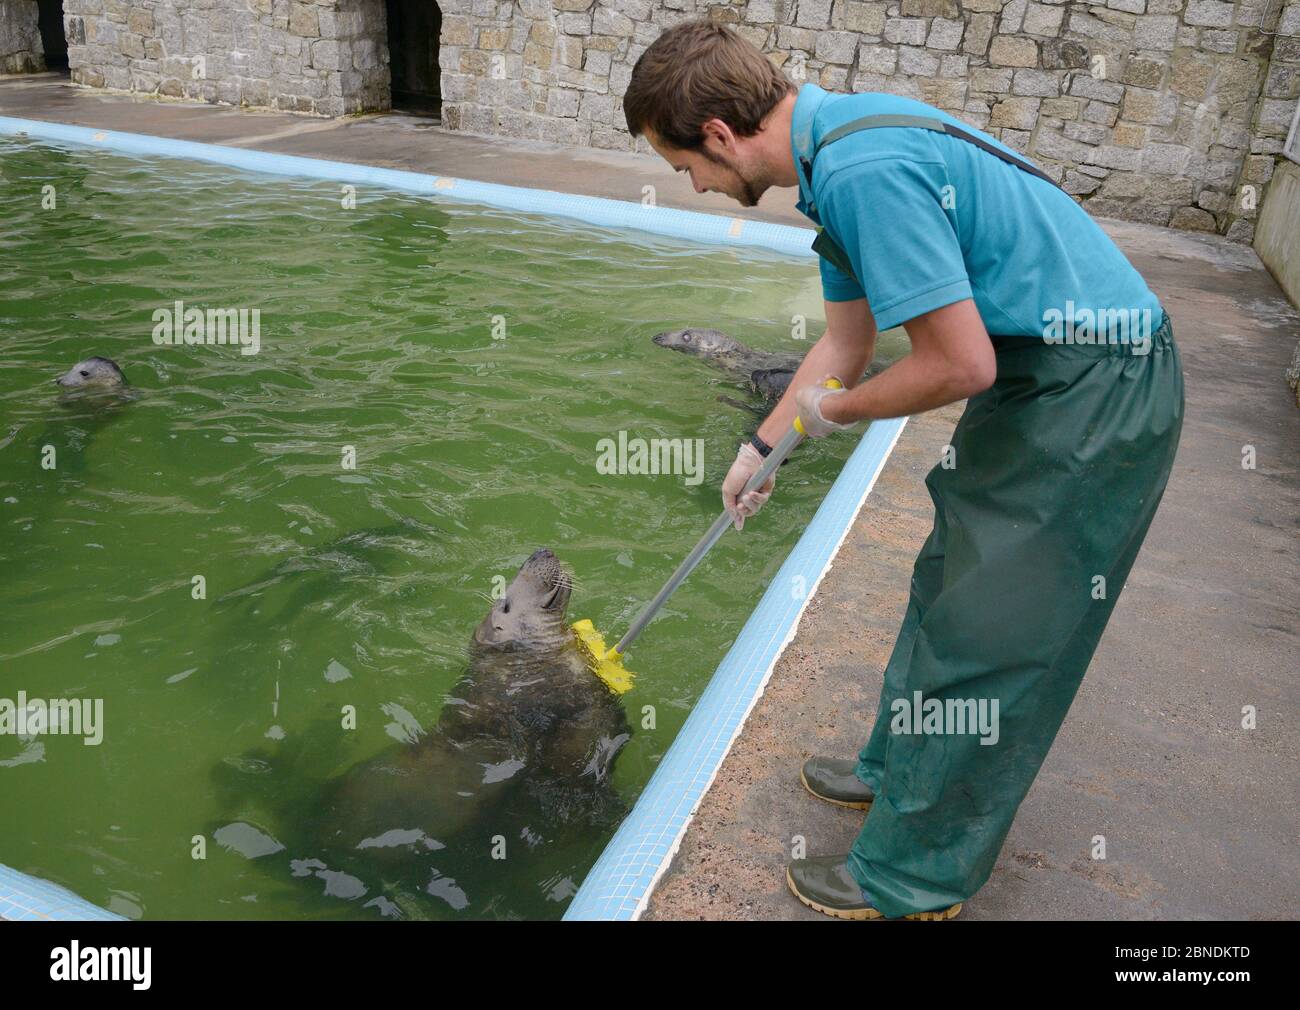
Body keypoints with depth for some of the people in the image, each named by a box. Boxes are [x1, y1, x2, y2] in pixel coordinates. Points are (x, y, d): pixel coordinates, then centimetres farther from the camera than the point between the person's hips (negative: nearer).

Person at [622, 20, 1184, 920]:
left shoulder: (865, 171, -26)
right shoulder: (838, 148, 8)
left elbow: (961, 364, -26)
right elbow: (844, 345, 17)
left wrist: (839, 412, -8)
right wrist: (761, 449, 23)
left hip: (1095, 394, -10)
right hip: (1045, 380, 10)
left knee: (985, 635, -1)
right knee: (952, 587, 20)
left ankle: (915, 879, 16)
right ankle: (904, 771, 40)